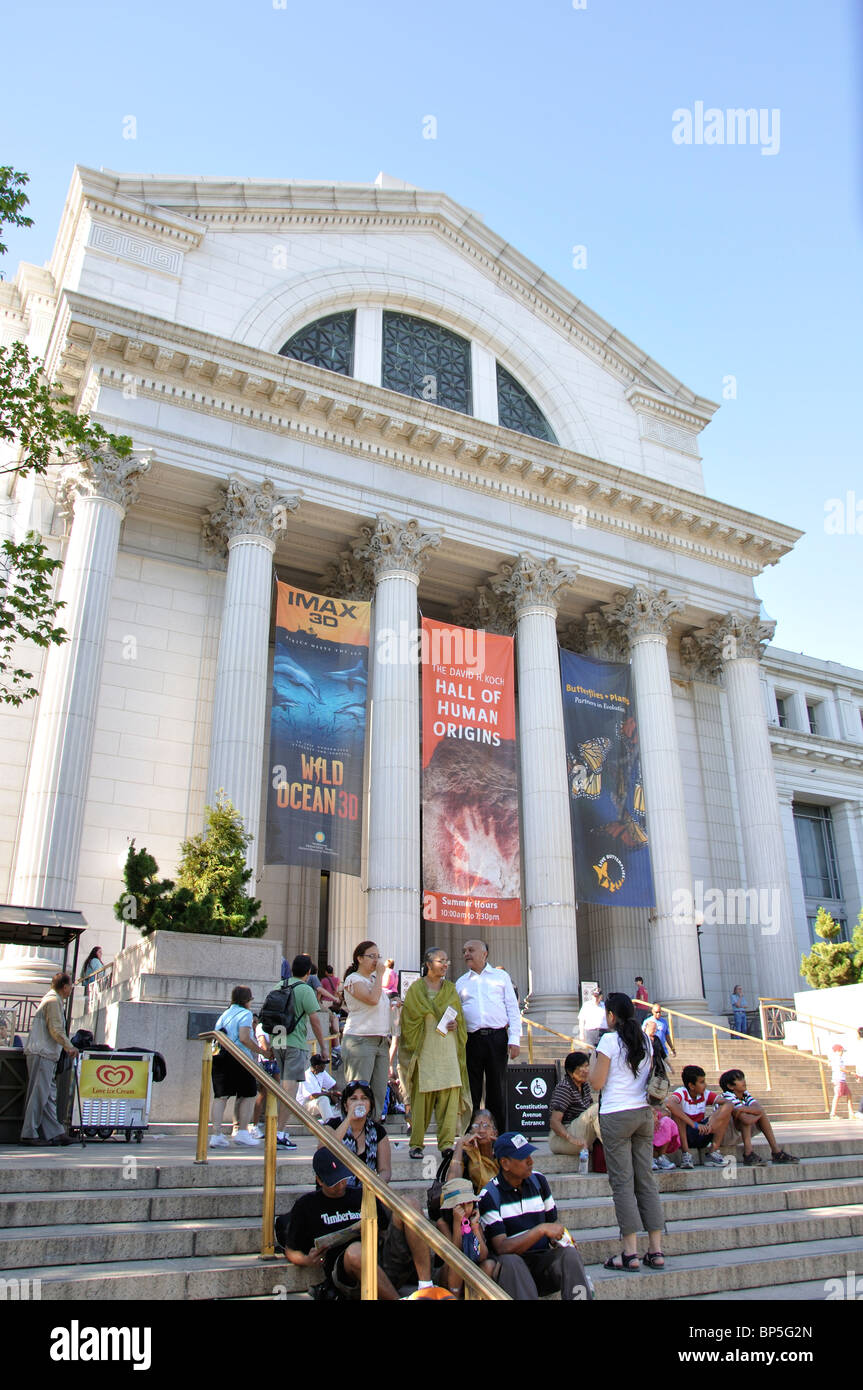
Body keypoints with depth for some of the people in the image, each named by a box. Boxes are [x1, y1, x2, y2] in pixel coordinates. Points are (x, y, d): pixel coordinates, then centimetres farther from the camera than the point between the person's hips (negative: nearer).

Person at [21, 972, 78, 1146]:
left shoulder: (53, 999, 20)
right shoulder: (53, 1001, -11)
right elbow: (56, 1030, -16)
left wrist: (67, 1047, 22)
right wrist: (70, 1047, -7)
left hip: (46, 1055, 10)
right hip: (41, 1054, -10)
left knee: (50, 1095, 8)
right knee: (38, 1094, -7)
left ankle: (54, 1133, 8)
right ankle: (28, 1134, -3)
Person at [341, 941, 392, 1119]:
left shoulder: (374, 978, 18)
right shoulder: (353, 979, -7)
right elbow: (372, 999, -22)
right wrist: (379, 974, -14)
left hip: (381, 1041, 8)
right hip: (360, 1041, -8)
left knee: (379, 1091, 6)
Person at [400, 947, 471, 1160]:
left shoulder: (450, 988, 16)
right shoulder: (416, 989, 5)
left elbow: (459, 1015, 18)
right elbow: (409, 1020, 3)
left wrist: (456, 1024, -4)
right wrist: (411, 1047, -6)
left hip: (448, 1048, 3)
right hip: (425, 1048, -3)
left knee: (450, 1093, -5)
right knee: (422, 1094, -3)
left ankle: (447, 1144, 0)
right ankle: (416, 1144, 7)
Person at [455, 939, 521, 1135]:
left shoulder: (501, 976, 11)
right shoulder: (461, 982, 16)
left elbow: (513, 1009, 6)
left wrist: (514, 1039, -3)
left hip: (497, 1038, -1)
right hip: (471, 1040, 2)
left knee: (497, 1089, 1)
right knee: (472, 1090, 1)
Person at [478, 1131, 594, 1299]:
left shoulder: (538, 1181, 8)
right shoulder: (489, 1196, -10)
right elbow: (502, 1248, -18)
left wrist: (562, 1241, -8)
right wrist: (542, 1230, -22)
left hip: (544, 1260, 4)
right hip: (513, 1267, -4)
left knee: (569, 1253, -26)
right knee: (509, 1261, -36)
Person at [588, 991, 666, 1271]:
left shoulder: (609, 1040, -10)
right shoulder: (644, 1041, 9)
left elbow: (597, 1083, -10)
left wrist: (593, 1058, 5)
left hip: (616, 1116, -6)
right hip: (644, 1112, 6)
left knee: (622, 1183, -1)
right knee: (646, 1180, 9)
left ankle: (630, 1253, -1)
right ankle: (656, 1251, 10)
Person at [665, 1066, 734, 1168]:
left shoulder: (705, 1094, -4)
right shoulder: (682, 1092, -18)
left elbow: (729, 1104, -13)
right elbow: (669, 1103, -41)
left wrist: (713, 1122, -30)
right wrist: (694, 1124, -41)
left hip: (702, 1134, 4)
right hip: (683, 1136, -4)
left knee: (726, 1109, -11)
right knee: (676, 1108, -31)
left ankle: (713, 1152, -6)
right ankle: (685, 1154, -22)